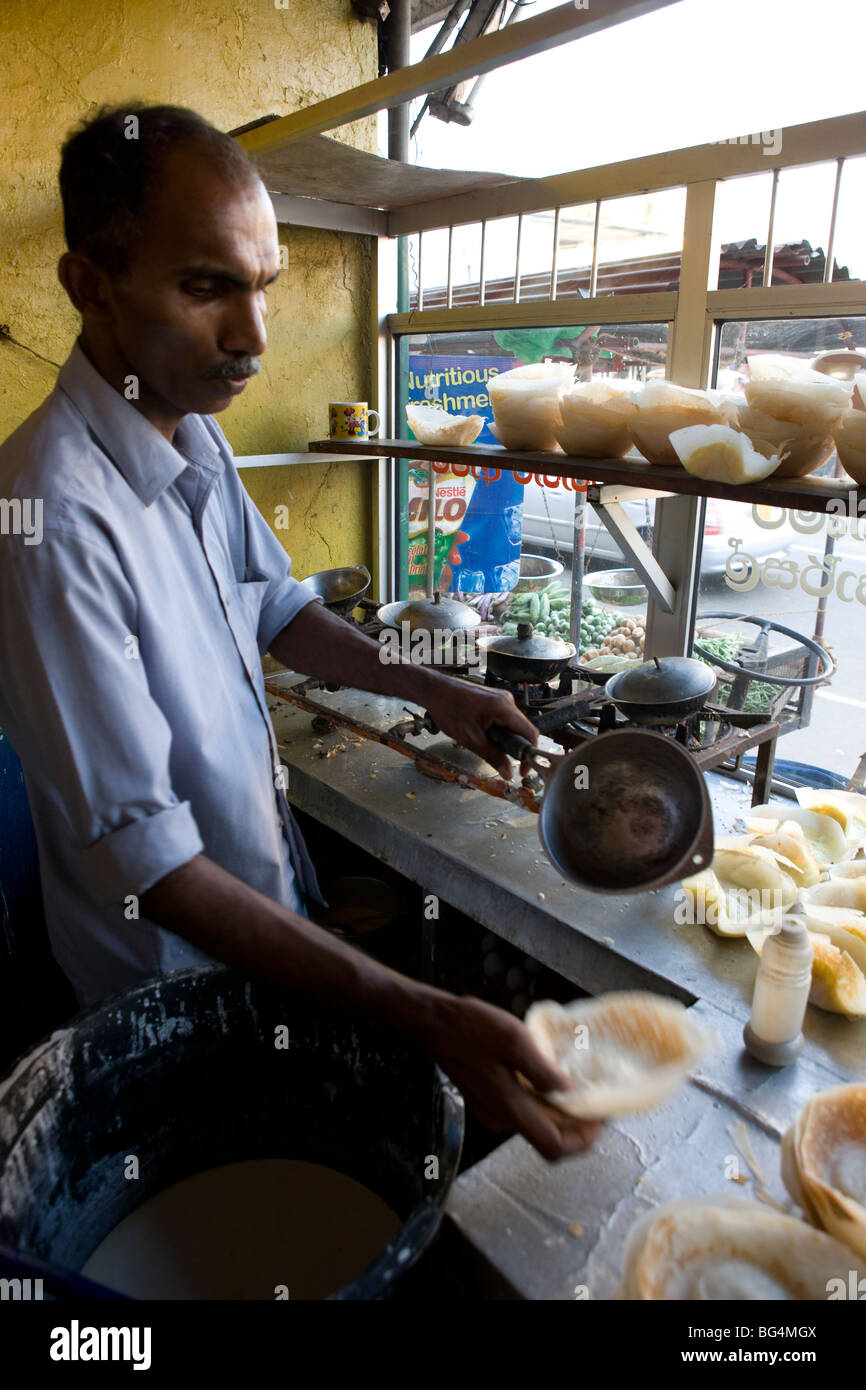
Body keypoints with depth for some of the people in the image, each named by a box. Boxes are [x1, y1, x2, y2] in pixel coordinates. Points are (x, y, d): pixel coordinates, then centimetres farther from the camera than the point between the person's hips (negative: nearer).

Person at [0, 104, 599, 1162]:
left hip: (271, 892, 7)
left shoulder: (197, 439, -3)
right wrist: (423, 1017, -37)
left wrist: (426, 689, -6)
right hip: (175, 965, -7)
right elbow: (144, 859, -33)